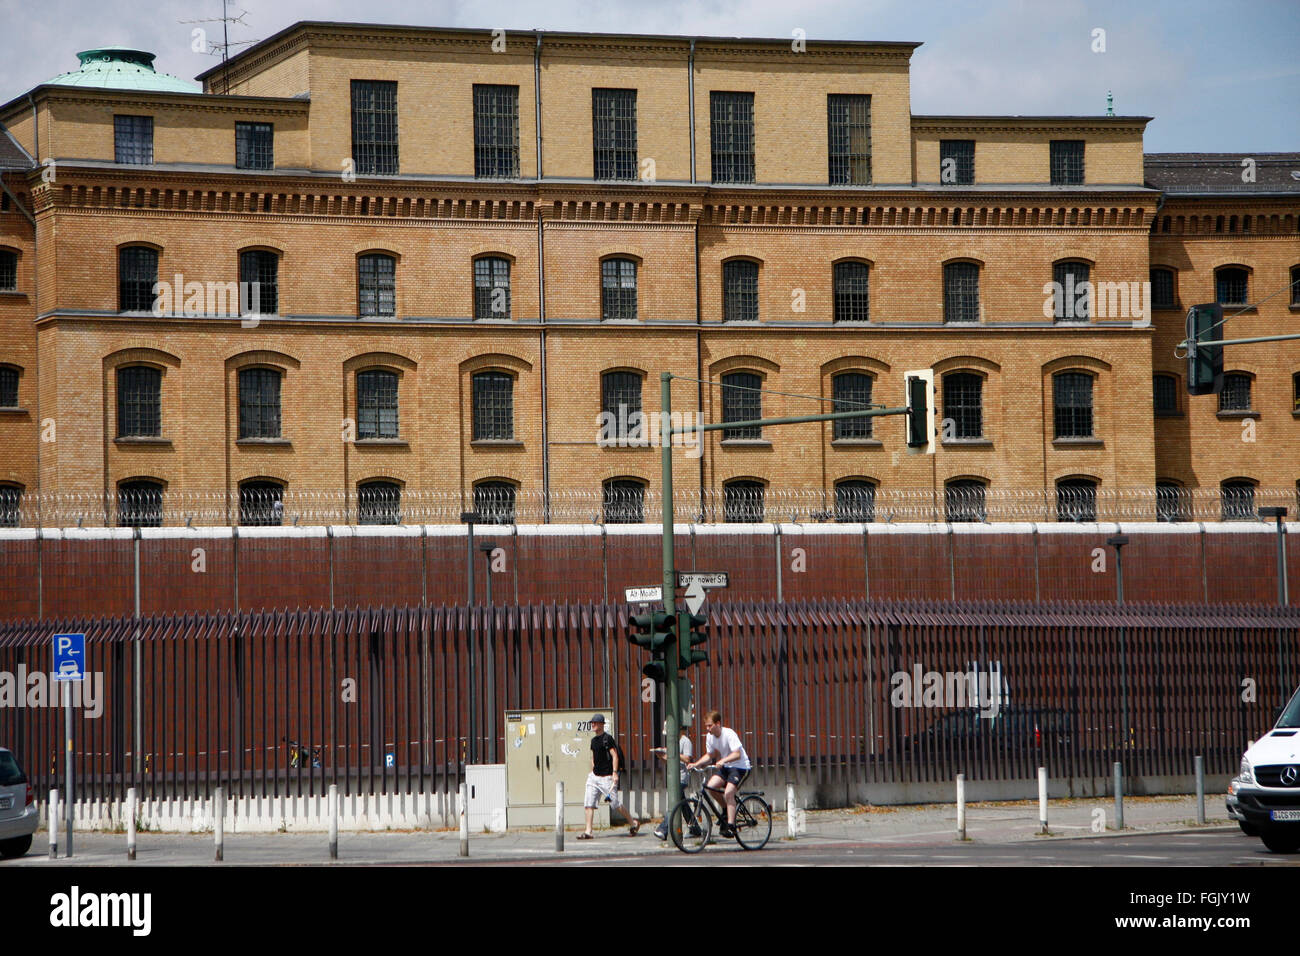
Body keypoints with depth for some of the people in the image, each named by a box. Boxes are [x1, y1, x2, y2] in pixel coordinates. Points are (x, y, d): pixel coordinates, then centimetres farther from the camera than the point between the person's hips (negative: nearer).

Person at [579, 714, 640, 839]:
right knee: (588, 803, -3)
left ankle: (633, 824, 17)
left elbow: (614, 755, -16)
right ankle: (588, 831, -3)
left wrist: (614, 773, -23)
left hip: (606, 777, -8)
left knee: (616, 803, -1)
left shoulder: (607, 738, -11)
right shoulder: (594, 740, 14)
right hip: (594, 776, 8)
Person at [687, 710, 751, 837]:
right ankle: (728, 810, 13)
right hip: (725, 767, 7)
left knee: (728, 792, -24)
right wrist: (696, 764, -4)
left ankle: (731, 826, -20)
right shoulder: (710, 737, -1)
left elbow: (737, 754, -30)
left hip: (740, 766, -7)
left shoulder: (729, 734, -22)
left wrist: (723, 760, -45)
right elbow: (709, 755, 11)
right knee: (710, 786, -11)